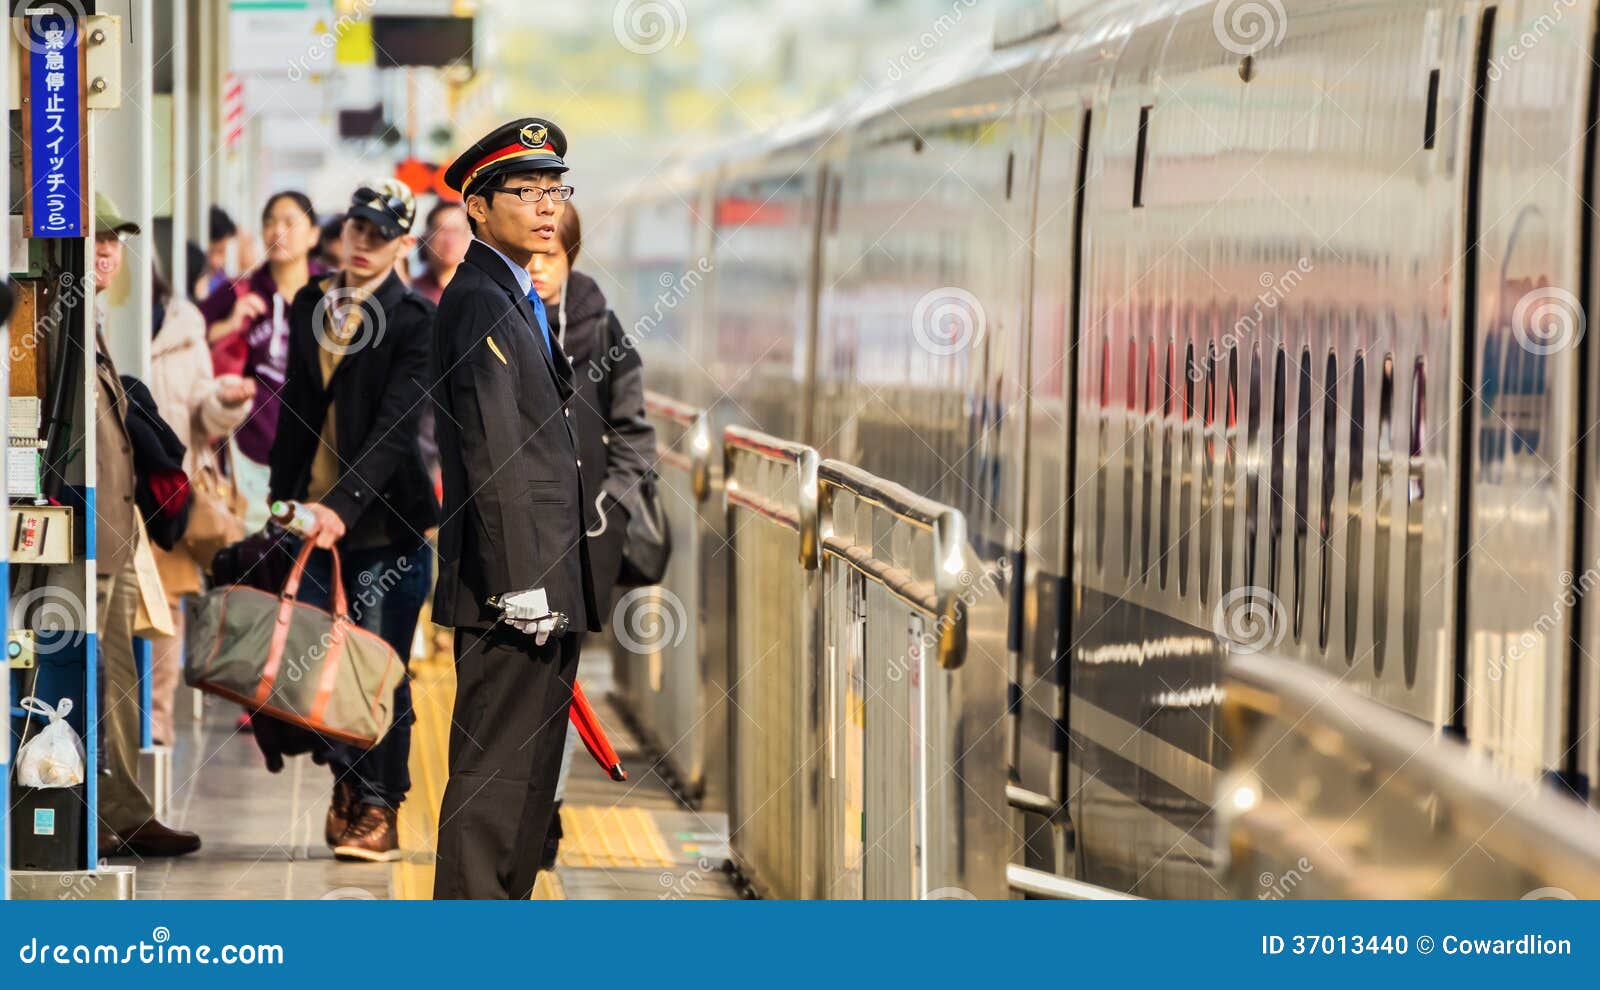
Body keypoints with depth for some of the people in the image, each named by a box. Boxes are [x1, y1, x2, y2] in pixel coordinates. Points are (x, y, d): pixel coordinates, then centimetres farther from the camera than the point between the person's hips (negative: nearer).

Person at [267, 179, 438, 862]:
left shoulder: (415, 320, -8)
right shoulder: (309, 305, 10)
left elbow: (396, 428, -17)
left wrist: (342, 506, -27)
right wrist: (282, 498, 15)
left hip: (385, 523, -5)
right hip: (315, 516, 5)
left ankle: (379, 811, 9)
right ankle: (347, 784, 26)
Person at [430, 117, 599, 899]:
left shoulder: (517, 301, 19)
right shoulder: (479, 304, -14)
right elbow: (494, 456, -20)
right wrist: (523, 583, -22)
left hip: (545, 590, 10)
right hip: (513, 593, -10)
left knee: (529, 775, 15)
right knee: (493, 772, -7)